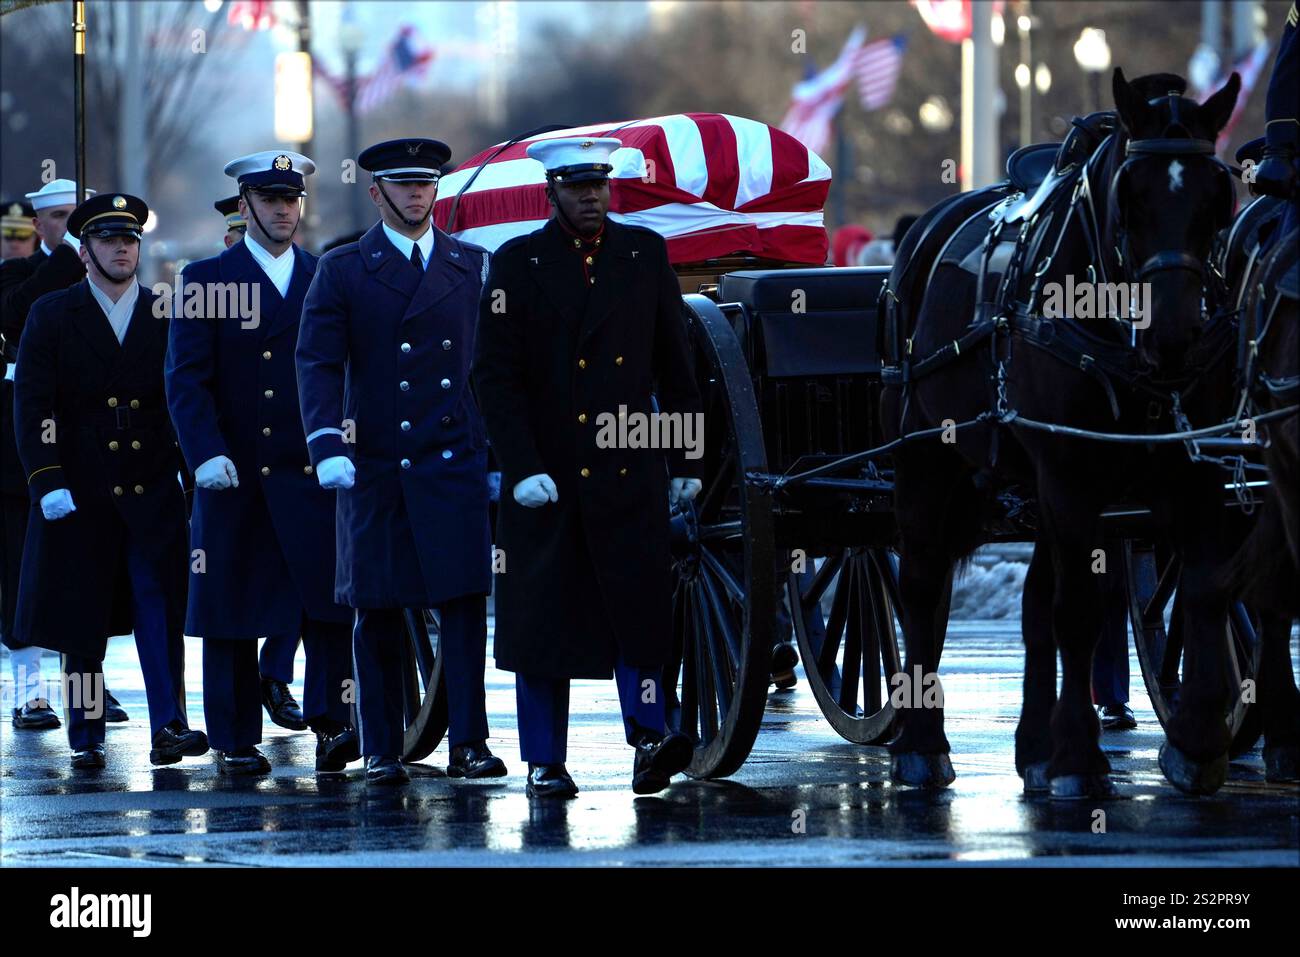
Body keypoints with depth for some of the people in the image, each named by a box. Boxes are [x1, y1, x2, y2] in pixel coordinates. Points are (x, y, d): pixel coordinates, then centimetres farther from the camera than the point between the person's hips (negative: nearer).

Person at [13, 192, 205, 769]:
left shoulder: (166, 316, 7)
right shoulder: (52, 316, 2)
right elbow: (31, 407, -3)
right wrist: (46, 482, -12)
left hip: (154, 493, 1)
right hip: (80, 494, -1)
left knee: (161, 607, -11)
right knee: (82, 620, 5)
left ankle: (169, 727, -15)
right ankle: (86, 738, 15)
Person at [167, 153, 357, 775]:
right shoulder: (205, 280, 5)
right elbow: (185, 378, -3)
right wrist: (206, 453, -16)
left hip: (312, 470, 1)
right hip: (232, 473, -1)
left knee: (329, 596, -13)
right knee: (231, 608, 4)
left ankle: (330, 723, -11)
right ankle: (235, 741, 11)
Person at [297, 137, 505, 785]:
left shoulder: (472, 266, 12)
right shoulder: (343, 270, 5)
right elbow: (318, 363, -4)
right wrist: (327, 445, -18)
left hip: (457, 462, 1)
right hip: (375, 465, -1)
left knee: (464, 600, -8)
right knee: (377, 611, 4)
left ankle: (467, 744, -6)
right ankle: (381, 751, 12)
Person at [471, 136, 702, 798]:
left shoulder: (645, 254, 9)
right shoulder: (517, 264, 2)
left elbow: (674, 366, 13)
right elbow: (496, 376, -3)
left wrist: (684, 462, 10)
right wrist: (524, 468, -12)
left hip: (629, 471, 1)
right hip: (544, 478, -1)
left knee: (640, 606, -10)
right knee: (541, 614, 3)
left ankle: (649, 740, -14)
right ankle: (545, 763, 10)